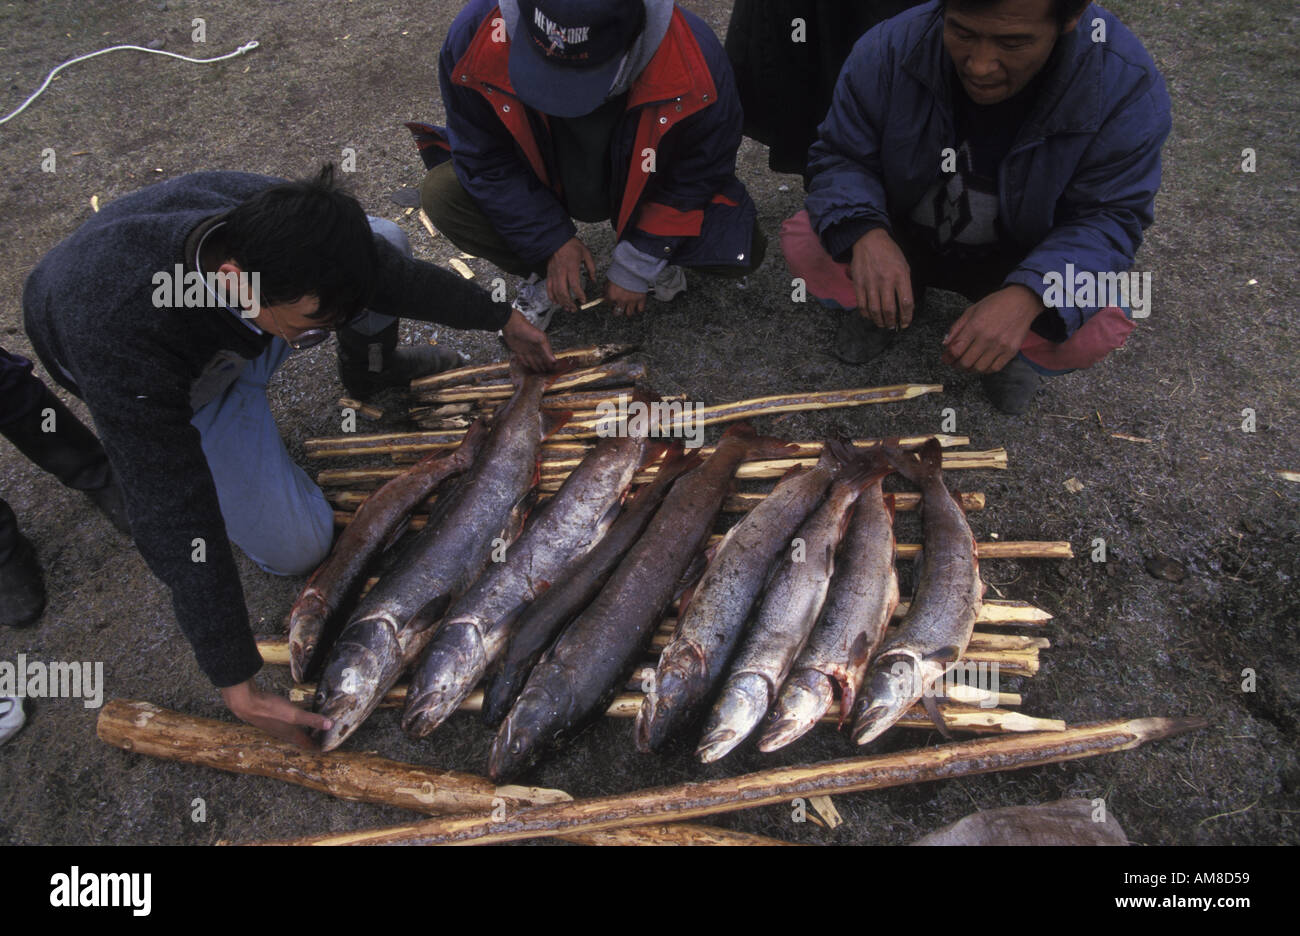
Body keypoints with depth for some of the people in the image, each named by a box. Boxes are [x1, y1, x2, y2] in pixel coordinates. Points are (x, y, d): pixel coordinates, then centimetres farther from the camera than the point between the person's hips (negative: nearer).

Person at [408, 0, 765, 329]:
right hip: (539, 181, 1)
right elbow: (486, 161, -17)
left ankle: (658, 256, 13)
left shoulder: (695, 66, -36)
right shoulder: (476, 36, -32)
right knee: (441, 196, -24)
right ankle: (545, 276, 3)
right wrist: (554, 242, -19)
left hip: (646, 188, -1)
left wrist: (636, 267, -18)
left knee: (740, 251, -22)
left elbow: (696, 178, -20)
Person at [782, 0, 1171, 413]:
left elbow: (1108, 219, -23)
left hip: (1023, 265, -1)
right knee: (802, 241, -24)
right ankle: (885, 305, 9)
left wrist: (1029, 296, -43)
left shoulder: (1127, 88, -26)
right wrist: (865, 233, -39)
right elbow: (839, 158, -16)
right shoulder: (891, 50, -25)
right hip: (900, 241, 2)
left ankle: (1017, 350, 9)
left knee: (1102, 329, -29)